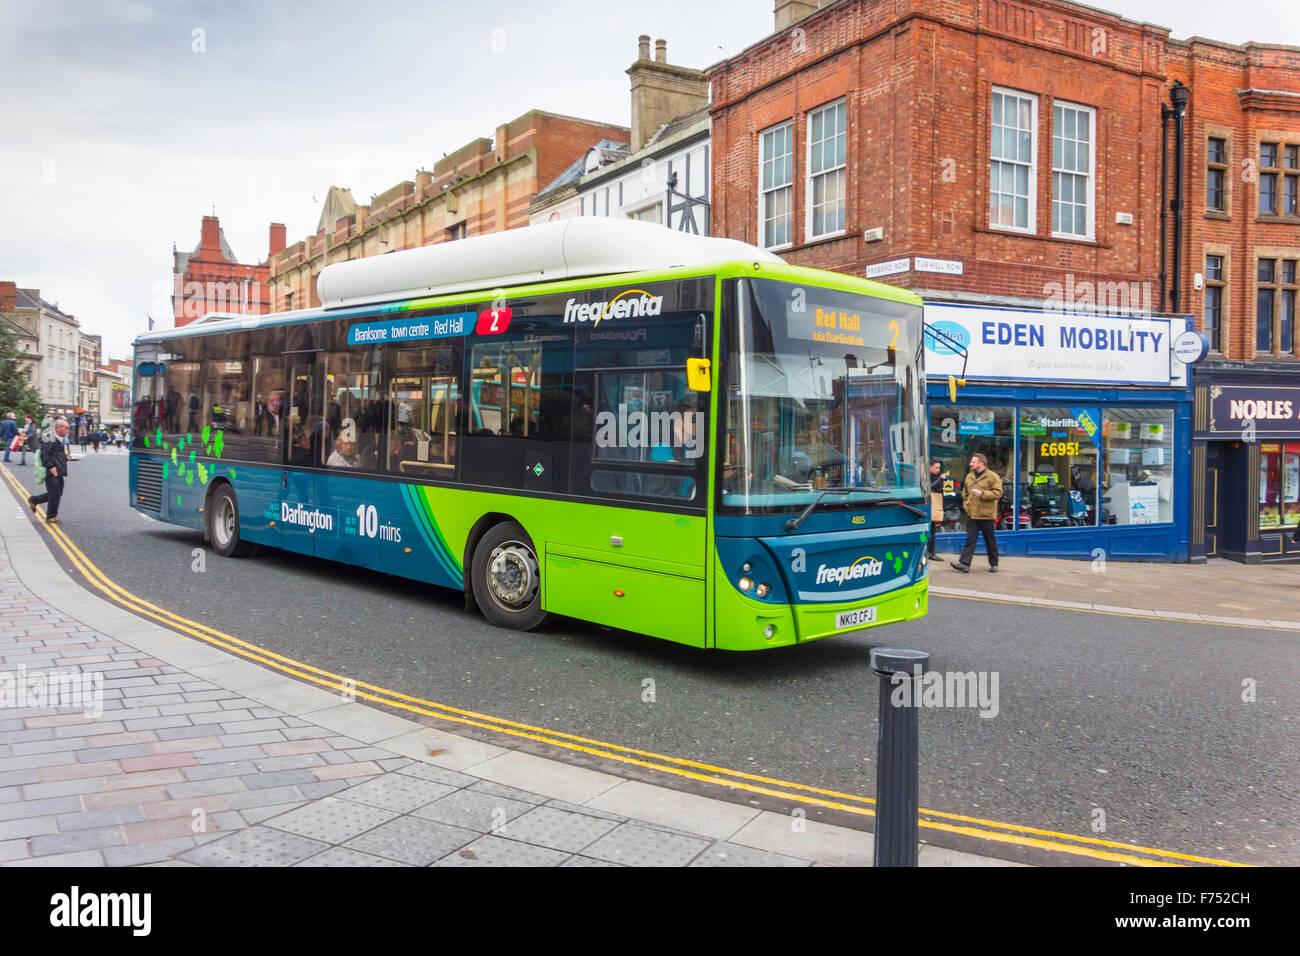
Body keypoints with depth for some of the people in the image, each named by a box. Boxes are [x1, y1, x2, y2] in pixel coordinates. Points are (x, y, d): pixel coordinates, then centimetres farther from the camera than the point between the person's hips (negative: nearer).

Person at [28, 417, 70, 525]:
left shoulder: (61, 440, 15)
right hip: (52, 473, -9)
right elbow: (44, 453, -21)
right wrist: (51, 466, -23)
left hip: (59, 473, 9)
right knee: (54, 495, -1)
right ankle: (51, 517, 12)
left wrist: (65, 457, 11)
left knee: (58, 493, 15)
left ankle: (33, 500, 32)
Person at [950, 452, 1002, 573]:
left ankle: (993, 564, 21)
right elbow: (965, 493, 24)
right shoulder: (969, 476, 13)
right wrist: (966, 505, 11)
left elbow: (998, 493, -13)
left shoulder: (992, 476, -6)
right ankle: (964, 563, -9)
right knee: (970, 539, -2)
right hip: (971, 514, 5)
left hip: (986, 514, -5)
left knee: (990, 540, 7)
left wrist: (982, 493, -20)